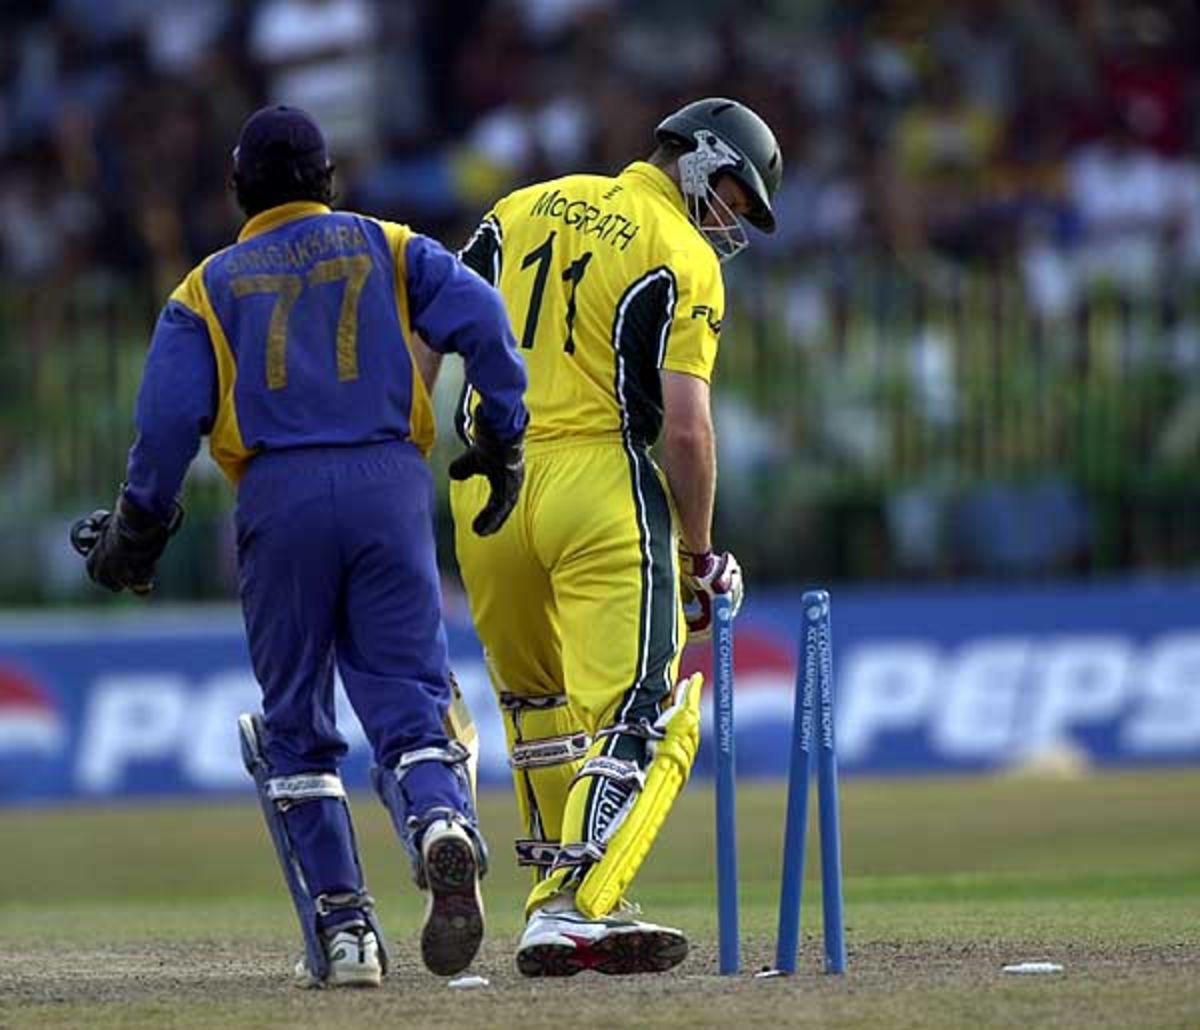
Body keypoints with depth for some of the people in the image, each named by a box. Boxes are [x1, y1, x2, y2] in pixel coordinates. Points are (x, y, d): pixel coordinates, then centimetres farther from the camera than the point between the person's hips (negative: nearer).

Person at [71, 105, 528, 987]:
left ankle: (342, 930, 1)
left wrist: (138, 534, 10)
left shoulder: (211, 286, 15)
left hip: (279, 493, 0)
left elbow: (170, 417, 3)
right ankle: (444, 821, -33)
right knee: (407, 693, 0)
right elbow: (482, 320, 0)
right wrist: (503, 443, 5)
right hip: (390, 483, 0)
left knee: (294, 722, 9)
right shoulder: (388, 249, 16)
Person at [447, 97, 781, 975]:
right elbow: (685, 426, -9)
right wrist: (700, 556, 0)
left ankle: (564, 898, 26)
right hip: (597, 482, -6)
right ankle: (576, 909, -19)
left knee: (538, 705, 22)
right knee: (641, 717, -5)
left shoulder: (524, 209, 16)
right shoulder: (683, 262, -2)